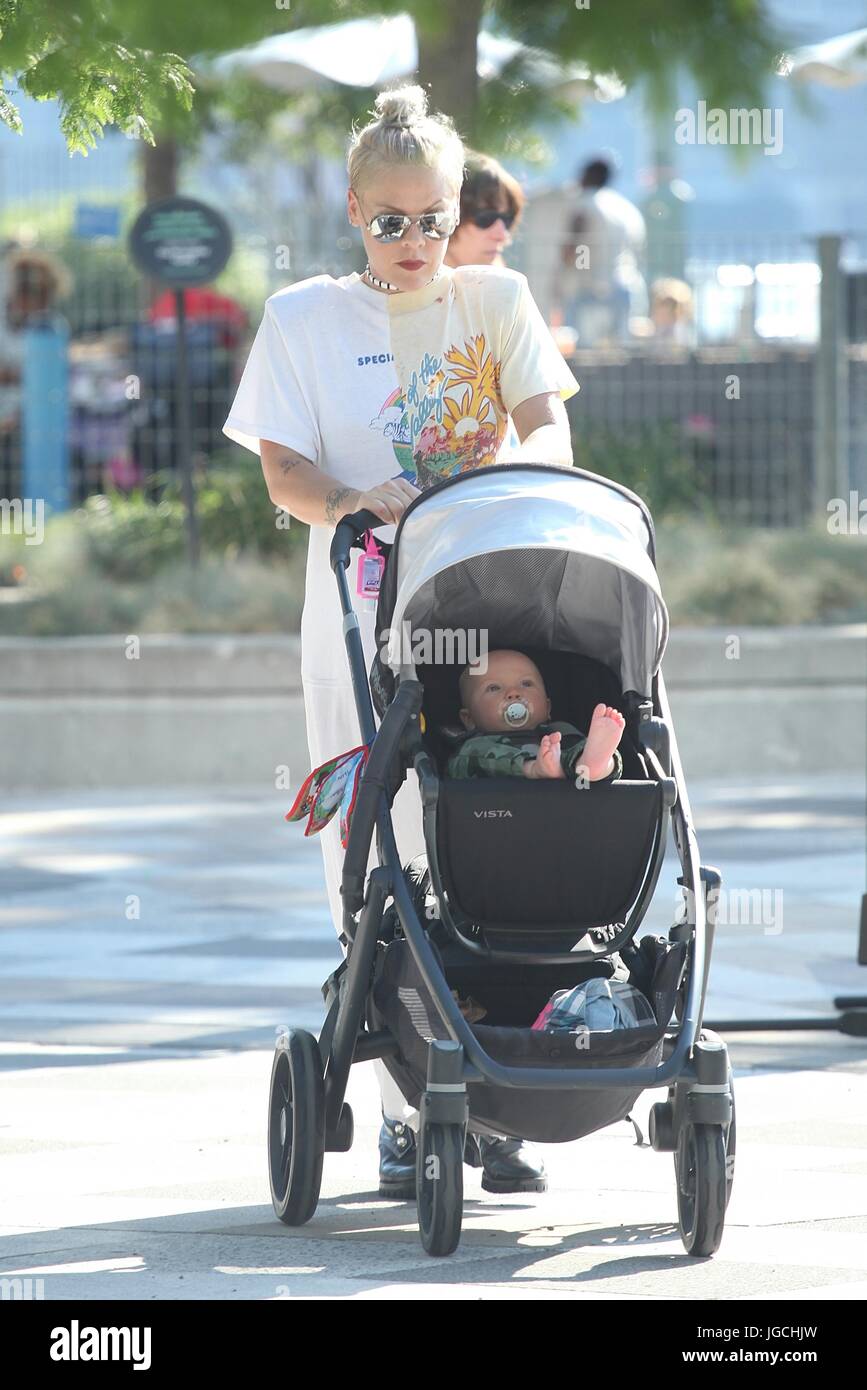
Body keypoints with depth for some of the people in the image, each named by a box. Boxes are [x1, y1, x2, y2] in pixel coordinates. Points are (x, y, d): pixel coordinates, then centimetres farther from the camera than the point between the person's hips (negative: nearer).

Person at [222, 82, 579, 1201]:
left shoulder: (494, 300, 9)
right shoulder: (303, 318, 5)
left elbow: (550, 430, 1)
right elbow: (282, 472, -2)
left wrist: (518, 463, -23)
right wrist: (350, 501, -24)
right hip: (362, 633, -1)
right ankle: (406, 1111, 3)